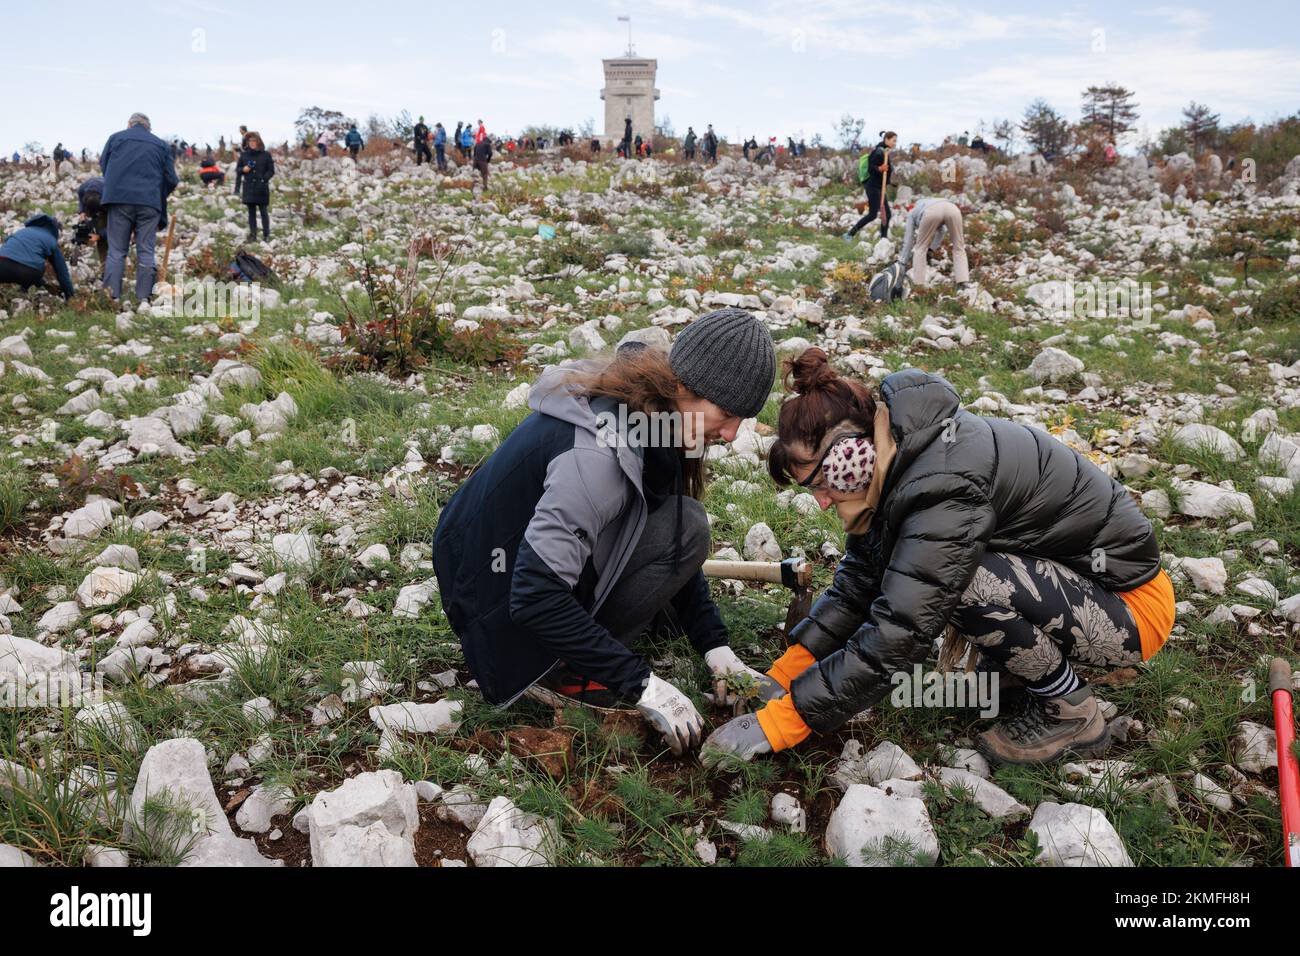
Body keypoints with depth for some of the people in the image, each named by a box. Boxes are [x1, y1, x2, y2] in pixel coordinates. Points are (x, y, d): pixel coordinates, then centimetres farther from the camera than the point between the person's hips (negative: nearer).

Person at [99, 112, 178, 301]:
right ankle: (143, 298, 2)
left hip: (119, 199, 0)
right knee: (146, 252, 4)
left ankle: (113, 296, -1)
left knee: (116, 250, 5)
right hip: (150, 202, 0)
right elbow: (171, 179, 10)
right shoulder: (160, 144, 13)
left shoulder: (116, 137, 12)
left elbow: (103, 165, 14)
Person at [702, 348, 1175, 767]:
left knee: (958, 578, -32)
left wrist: (773, 725, -27)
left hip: (1132, 606, -8)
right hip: (1072, 571, 8)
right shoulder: (899, 455, -6)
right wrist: (779, 678, -5)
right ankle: (1020, 659, 12)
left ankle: (1071, 711, -7)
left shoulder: (946, 484, -33)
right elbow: (857, 582, 1)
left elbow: (893, 640, -33)